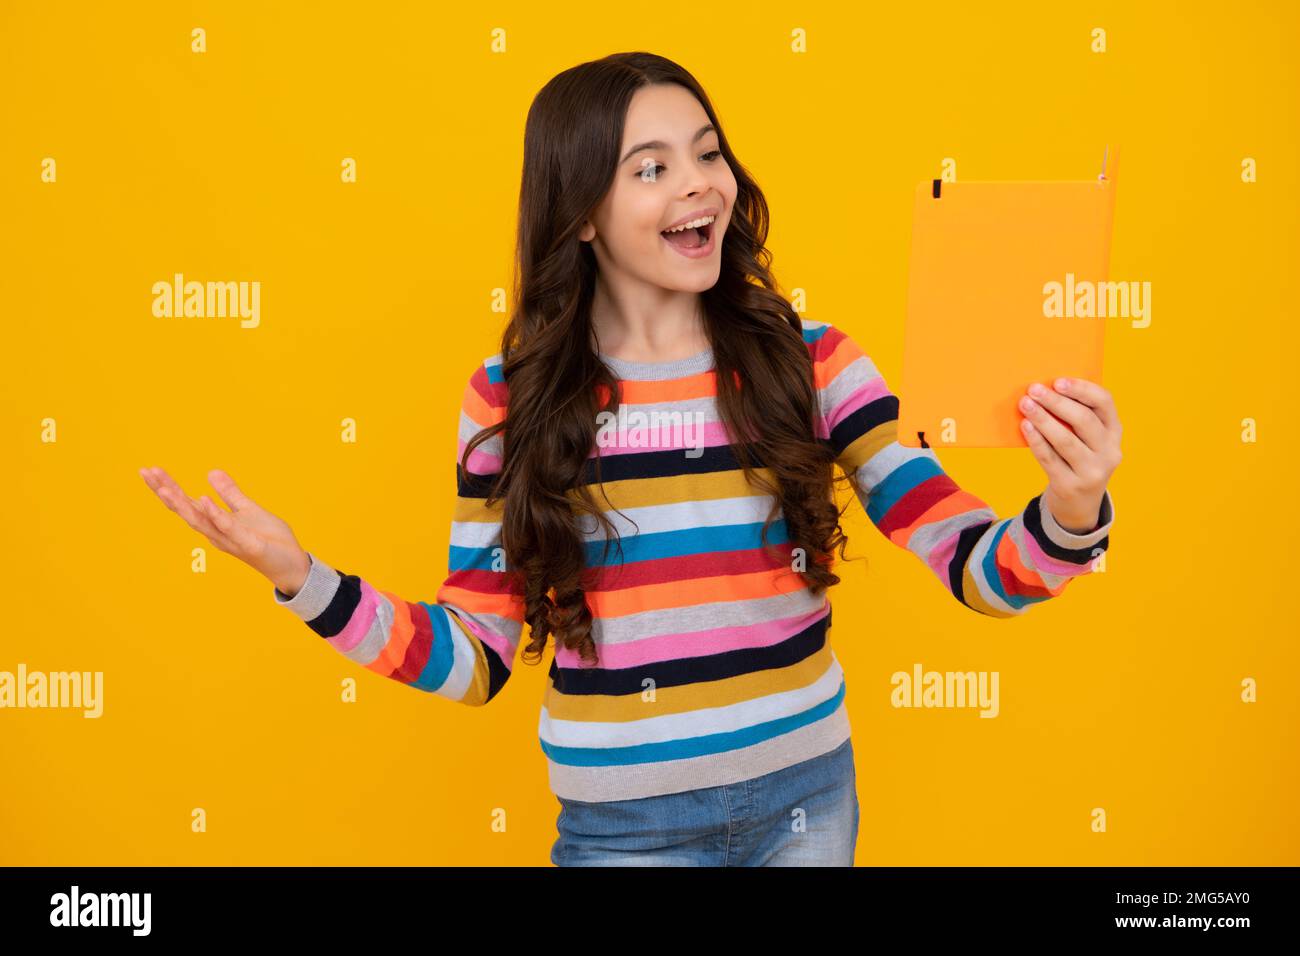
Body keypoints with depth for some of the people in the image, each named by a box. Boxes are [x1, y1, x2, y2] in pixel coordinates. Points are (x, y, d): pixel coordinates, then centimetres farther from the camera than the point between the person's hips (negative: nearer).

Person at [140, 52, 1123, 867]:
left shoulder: (809, 360, -6)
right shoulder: (512, 399, -7)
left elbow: (975, 569, -8)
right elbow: (471, 658, -3)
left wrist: (1069, 513, -29)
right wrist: (300, 577, -16)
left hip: (806, 799, 2)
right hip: (623, 825, -1)